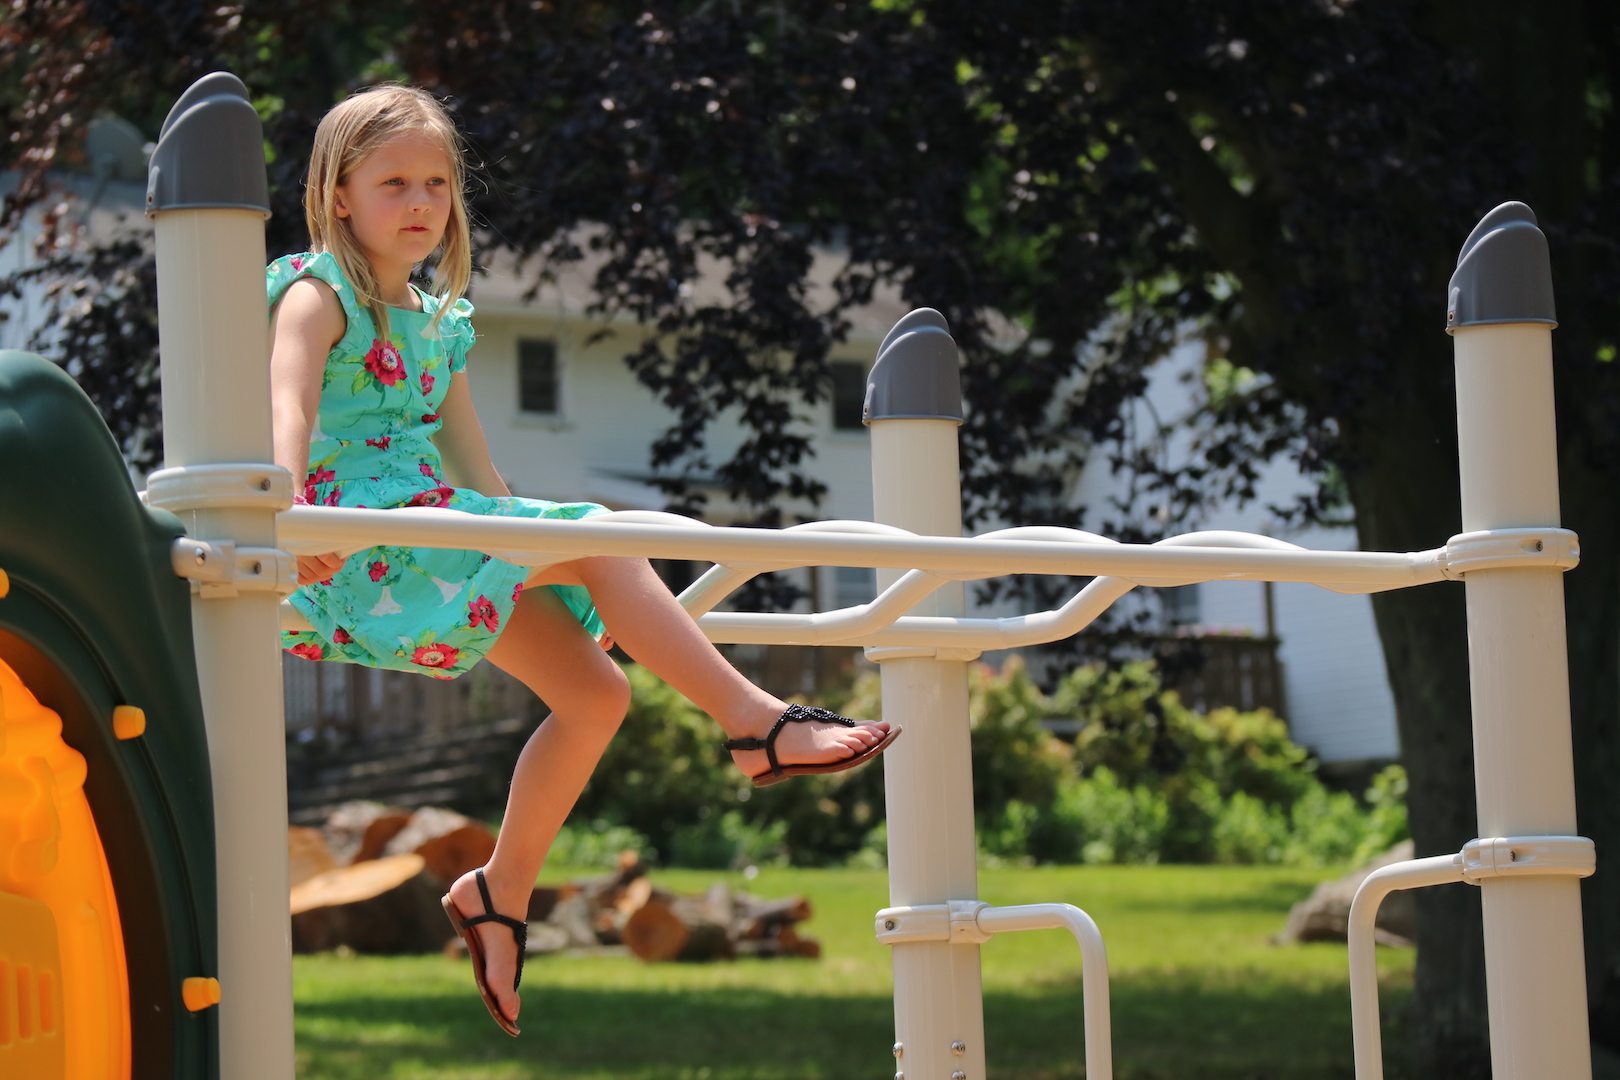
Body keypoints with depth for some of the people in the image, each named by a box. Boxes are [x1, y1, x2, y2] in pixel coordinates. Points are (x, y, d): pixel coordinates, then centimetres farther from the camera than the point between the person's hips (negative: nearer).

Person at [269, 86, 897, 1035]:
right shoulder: (319, 294, -4)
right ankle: (757, 722, -18)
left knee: (596, 687, 0)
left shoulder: (436, 321, 21)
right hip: (359, 538, -9)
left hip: (436, 538, 9)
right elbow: (291, 401, -24)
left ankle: (503, 889, 12)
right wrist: (290, 507, -42)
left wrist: (518, 543, 25)